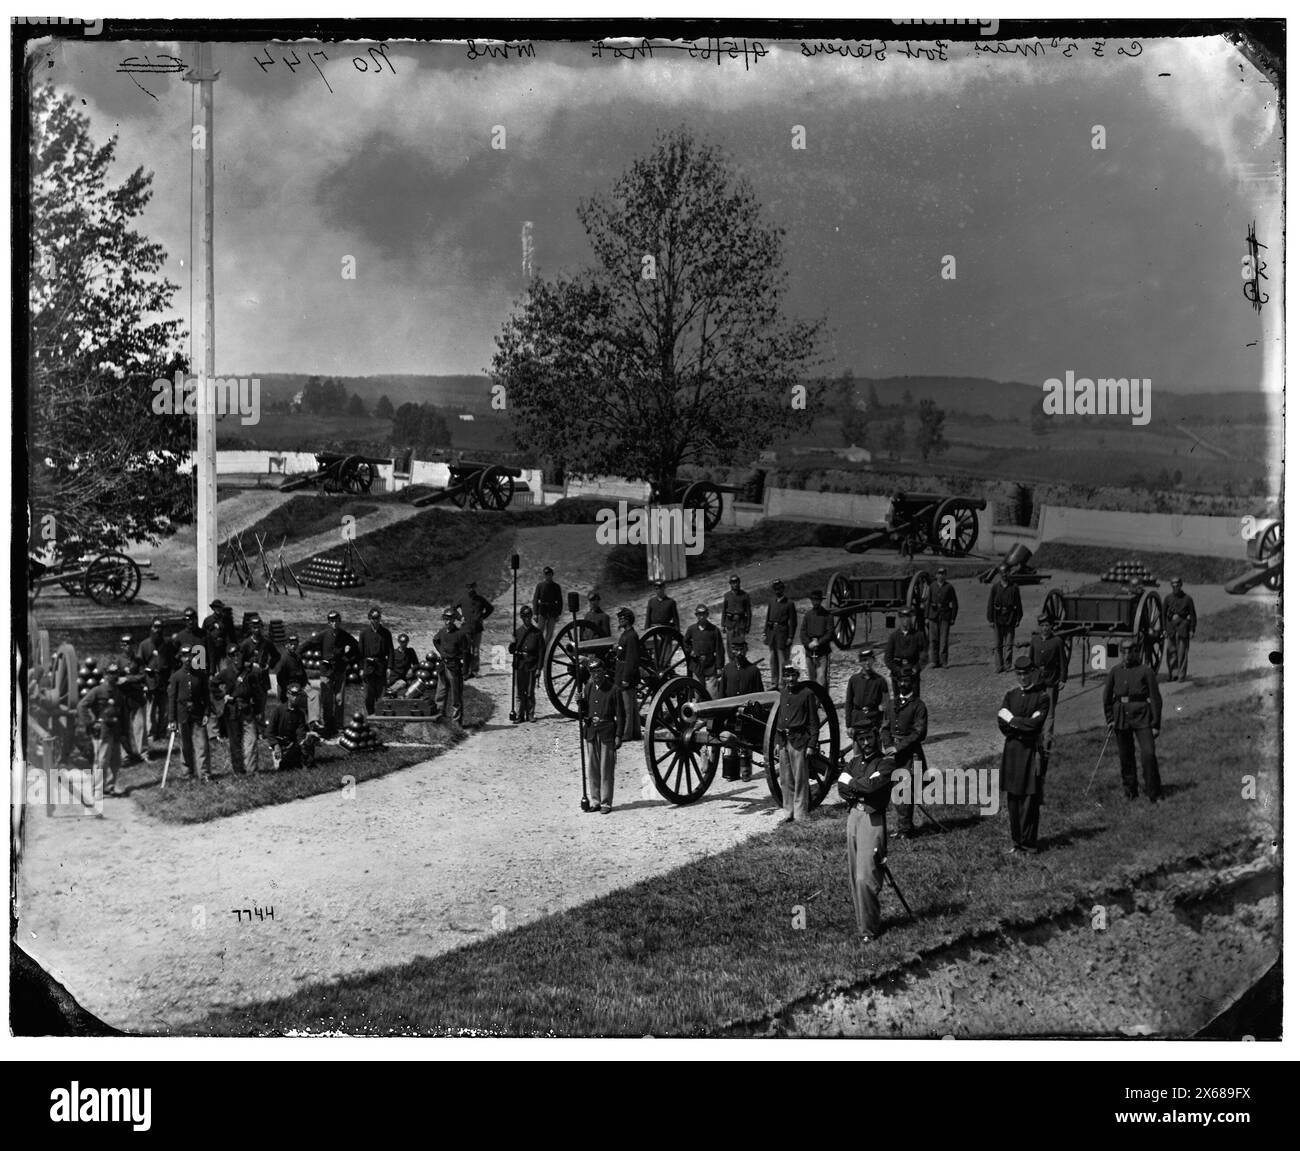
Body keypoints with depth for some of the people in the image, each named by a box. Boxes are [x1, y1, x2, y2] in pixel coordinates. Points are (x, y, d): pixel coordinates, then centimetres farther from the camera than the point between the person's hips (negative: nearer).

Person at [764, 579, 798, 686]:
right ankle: (774, 682, 19)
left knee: (782, 660, -4)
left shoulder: (789, 604, -4)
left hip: (782, 633, -6)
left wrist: (790, 637, -11)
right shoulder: (772, 603, 12)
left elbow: (793, 623, -6)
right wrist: (765, 633, 9)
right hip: (771, 632, 6)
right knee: (772, 659, 11)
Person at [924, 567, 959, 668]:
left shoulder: (949, 587, 3)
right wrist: (926, 617, 3)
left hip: (945, 615, -2)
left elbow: (954, 603, 3)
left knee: (944, 638, -5)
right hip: (933, 615, 2)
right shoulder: (932, 587, 8)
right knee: (933, 638, 1)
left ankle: (943, 661, 0)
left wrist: (953, 618, -2)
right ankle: (934, 661, 6)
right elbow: (928, 602, 9)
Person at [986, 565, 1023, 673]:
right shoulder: (994, 588, 3)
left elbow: (1018, 604, 5)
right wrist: (990, 619, -2)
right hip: (998, 619, 1)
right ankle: (999, 666, 8)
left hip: (1010, 619, 0)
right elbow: (990, 604, 3)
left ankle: (1007, 665, 8)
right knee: (997, 644, 2)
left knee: (1009, 644, 1)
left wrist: (1018, 619, 0)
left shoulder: (1014, 588, 3)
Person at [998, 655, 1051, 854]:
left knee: (1029, 799, -4)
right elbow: (1002, 725, 0)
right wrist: (1022, 726, -10)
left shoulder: (1042, 697, -3)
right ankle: (1016, 841, 15)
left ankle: (1028, 844, 2)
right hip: (1011, 750, 5)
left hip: (1031, 752, -5)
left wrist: (1011, 719, -8)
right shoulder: (1010, 695, 11)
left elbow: (1034, 724, -16)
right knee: (1013, 798, 7)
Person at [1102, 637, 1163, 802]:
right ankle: (1130, 790, 24)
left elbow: (1155, 699, -4)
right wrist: (1109, 718, 8)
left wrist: (1156, 725, -6)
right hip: (1121, 715, 4)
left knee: (1148, 754, -11)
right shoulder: (1115, 671, 6)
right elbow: (1107, 696, 16)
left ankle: (1153, 793, 0)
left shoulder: (1146, 671, -6)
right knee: (1125, 756, 10)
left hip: (1142, 715, -4)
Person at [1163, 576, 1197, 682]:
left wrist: (1192, 630, -4)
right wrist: (1164, 628, 6)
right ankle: (1173, 674, 10)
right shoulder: (1168, 598, 7)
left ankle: (1182, 675, 5)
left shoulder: (1187, 599, -2)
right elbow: (1164, 614, 11)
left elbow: (1193, 615, 1)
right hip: (1171, 626, 3)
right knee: (1170, 651, 1)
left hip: (1182, 626, -3)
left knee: (1182, 652, -2)